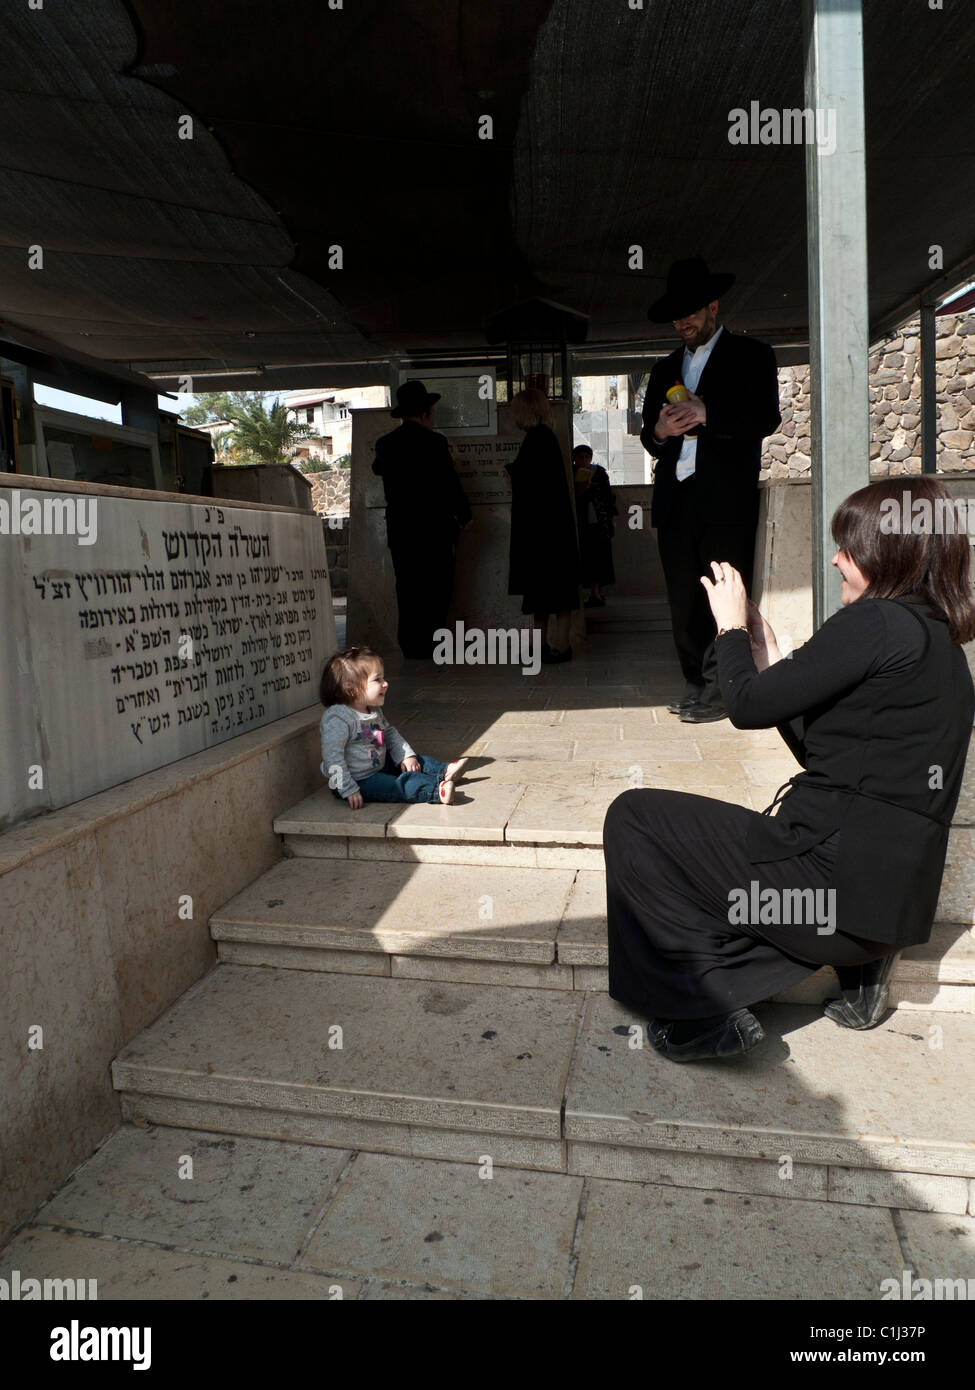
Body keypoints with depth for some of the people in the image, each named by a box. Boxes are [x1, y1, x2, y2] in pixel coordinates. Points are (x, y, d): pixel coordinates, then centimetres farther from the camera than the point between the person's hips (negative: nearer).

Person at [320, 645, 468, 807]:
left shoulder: (374, 711, 6)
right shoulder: (337, 718, -25)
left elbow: (390, 733, 19)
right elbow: (332, 756, -28)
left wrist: (406, 756, 4)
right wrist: (348, 790, -29)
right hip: (360, 781, -10)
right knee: (403, 784, -25)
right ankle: (438, 790, -35)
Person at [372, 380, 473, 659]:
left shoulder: (385, 443, 5)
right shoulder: (434, 442, -11)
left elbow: (377, 468, 27)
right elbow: (451, 484, -10)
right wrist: (464, 516, 3)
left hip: (399, 530, 5)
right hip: (434, 530, -5)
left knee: (407, 589, 12)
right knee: (435, 589, 3)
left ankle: (409, 645, 16)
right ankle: (425, 646, 3)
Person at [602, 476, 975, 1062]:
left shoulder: (874, 624, -15)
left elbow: (749, 706, -11)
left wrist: (731, 628, 6)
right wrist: (770, 660, 14)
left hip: (832, 876, -10)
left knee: (633, 818, 1)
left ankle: (705, 1011, 0)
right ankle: (857, 966, 15)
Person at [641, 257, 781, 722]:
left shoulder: (751, 356, 8)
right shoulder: (666, 368, 25)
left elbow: (767, 419, -5)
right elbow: (647, 432, 22)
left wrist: (707, 415, -16)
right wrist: (660, 430, -2)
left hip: (726, 498, -5)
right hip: (675, 498, 5)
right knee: (683, 600, 4)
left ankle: (720, 691, -3)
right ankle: (696, 685, 12)